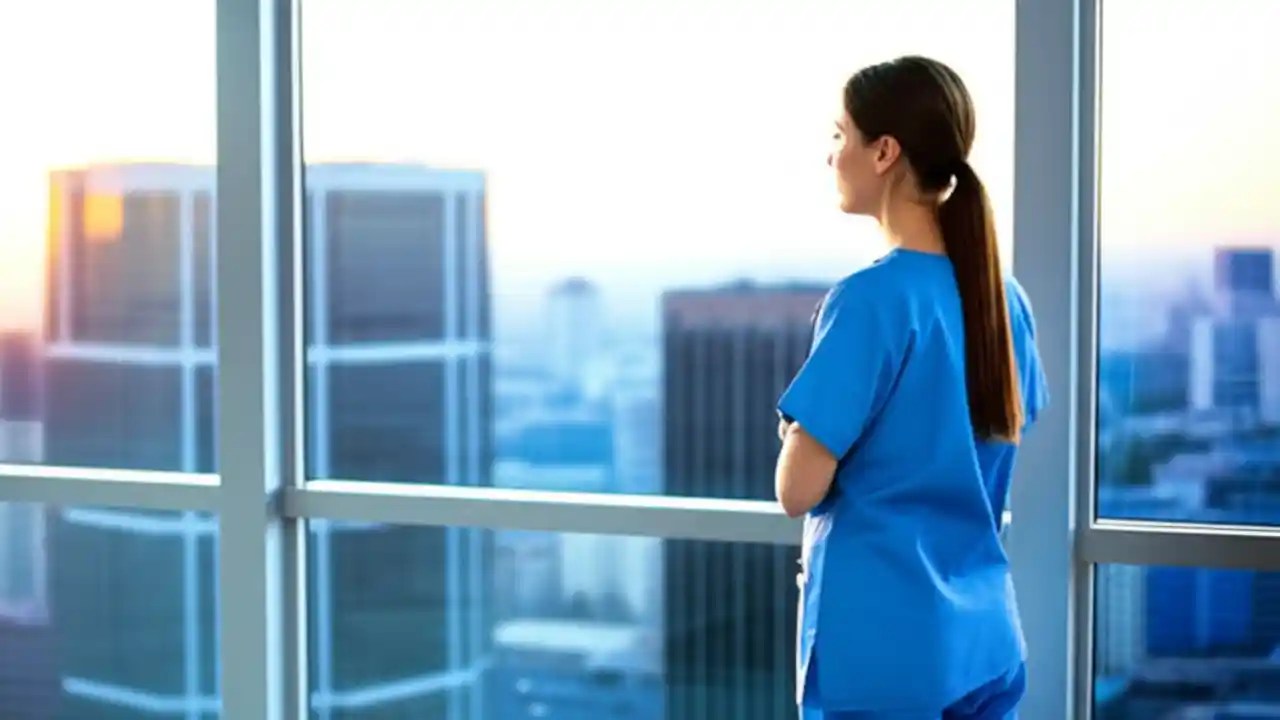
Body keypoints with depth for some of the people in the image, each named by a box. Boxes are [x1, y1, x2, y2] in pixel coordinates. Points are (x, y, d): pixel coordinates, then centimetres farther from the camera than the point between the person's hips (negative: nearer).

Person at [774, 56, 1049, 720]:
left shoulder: (871, 298, -16)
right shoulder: (1005, 298, 6)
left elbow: (798, 490, -14)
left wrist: (799, 434, 4)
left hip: (881, 642, -7)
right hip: (984, 635, 7)